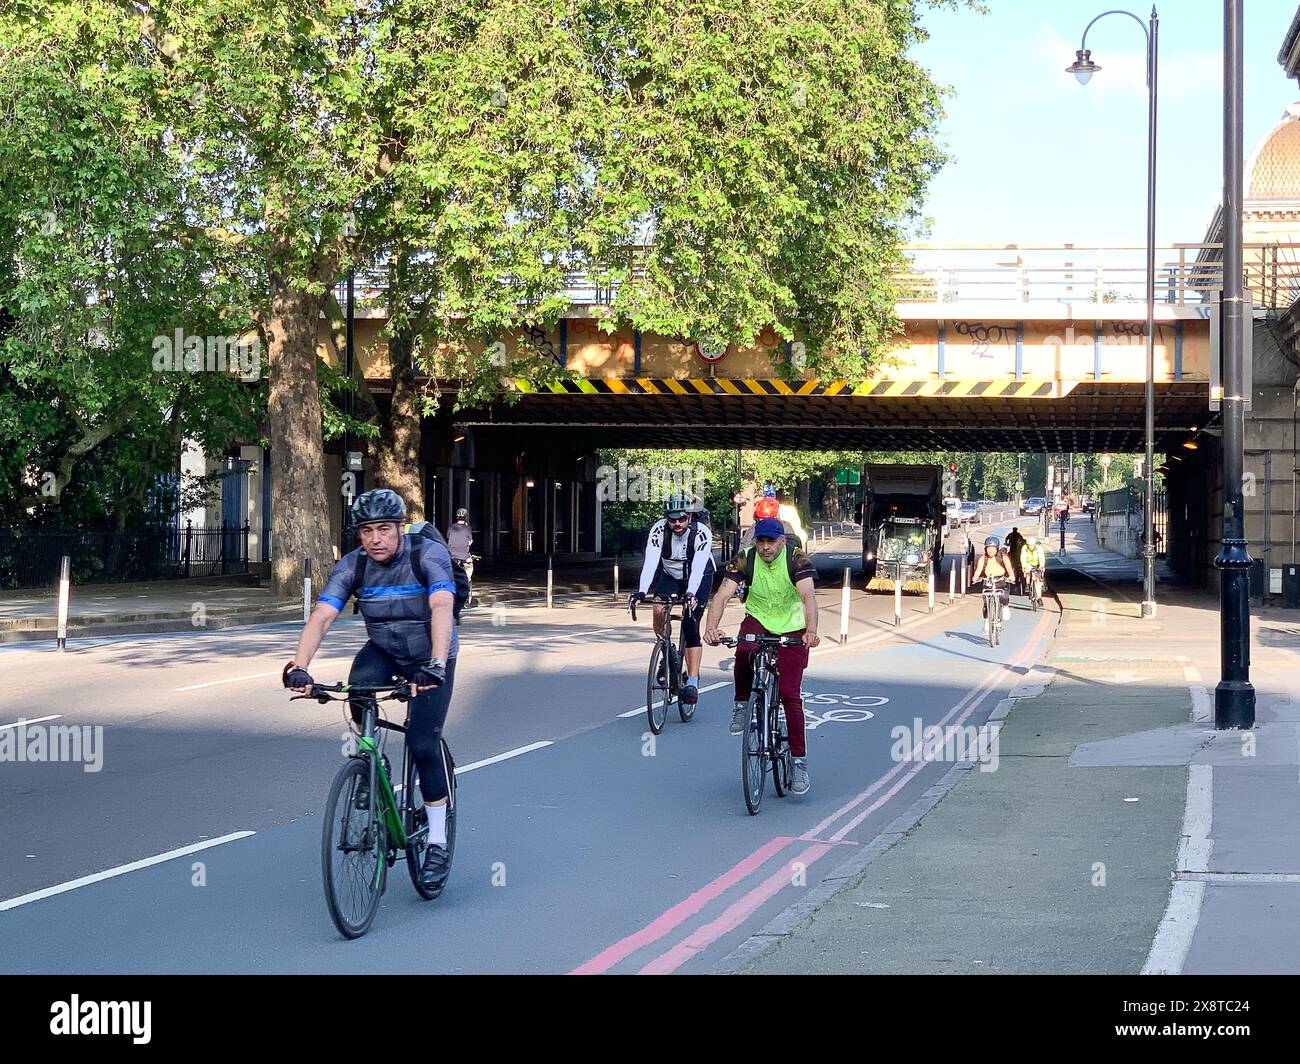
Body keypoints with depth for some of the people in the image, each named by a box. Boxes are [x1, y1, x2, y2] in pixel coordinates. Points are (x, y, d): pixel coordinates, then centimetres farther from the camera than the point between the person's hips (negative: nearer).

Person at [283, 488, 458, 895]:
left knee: (423, 744, -14)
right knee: (359, 687, -31)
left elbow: (441, 608, -40)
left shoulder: (429, 555, -25)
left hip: (430, 656, -3)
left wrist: (437, 663, -55)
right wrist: (299, 666, -43)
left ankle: (438, 843, -1)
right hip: (383, 650, 3)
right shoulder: (351, 566, -16)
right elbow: (321, 616, -26)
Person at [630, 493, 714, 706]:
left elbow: (698, 568, -40)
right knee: (659, 609, -25)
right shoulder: (659, 530, -26)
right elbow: (650, 563, -35)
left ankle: (692, 682, -15)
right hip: (670, 574, 2)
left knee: (690, 625, -17)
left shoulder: (702, 533, -31)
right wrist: (641, 592, -49)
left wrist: (690, 594, -57)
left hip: (700, 578, -2)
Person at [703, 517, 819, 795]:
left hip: (791, 630, -2)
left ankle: (799, 761, 3)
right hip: (757, 621, 2)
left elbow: (808, 597, -33)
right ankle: (742, 704, -7)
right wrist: (711, 628, -42)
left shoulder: (797, 560, -19)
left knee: (790, 696, -8)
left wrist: (811, 631, -51)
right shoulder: (744, 561, -13)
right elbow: (723, 595, -24)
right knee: (744, 652, -34)